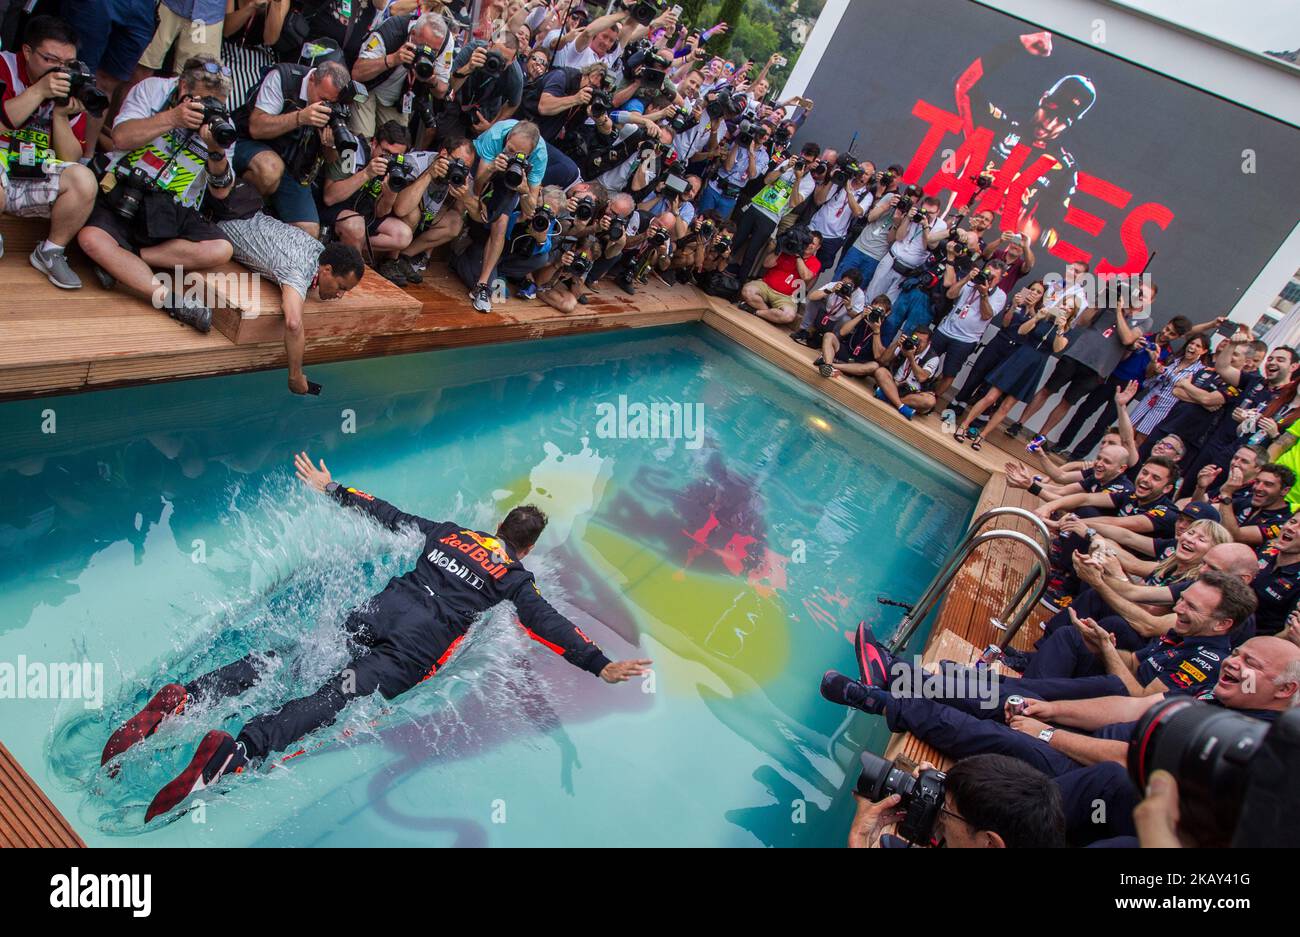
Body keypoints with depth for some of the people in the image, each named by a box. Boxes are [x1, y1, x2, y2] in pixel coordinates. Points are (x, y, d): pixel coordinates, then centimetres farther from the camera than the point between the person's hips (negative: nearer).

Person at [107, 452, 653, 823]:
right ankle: (237, 751, -45)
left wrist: (331, 491, 38)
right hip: (419, 643, -5)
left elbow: (387, 514, 29)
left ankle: (181, 698, -22)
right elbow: (550, 625, 1)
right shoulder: (514, 577, 13)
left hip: (383, 608, 5)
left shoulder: (449, 532, 25)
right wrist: (601, 666, -3)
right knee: (336, 698, -22)